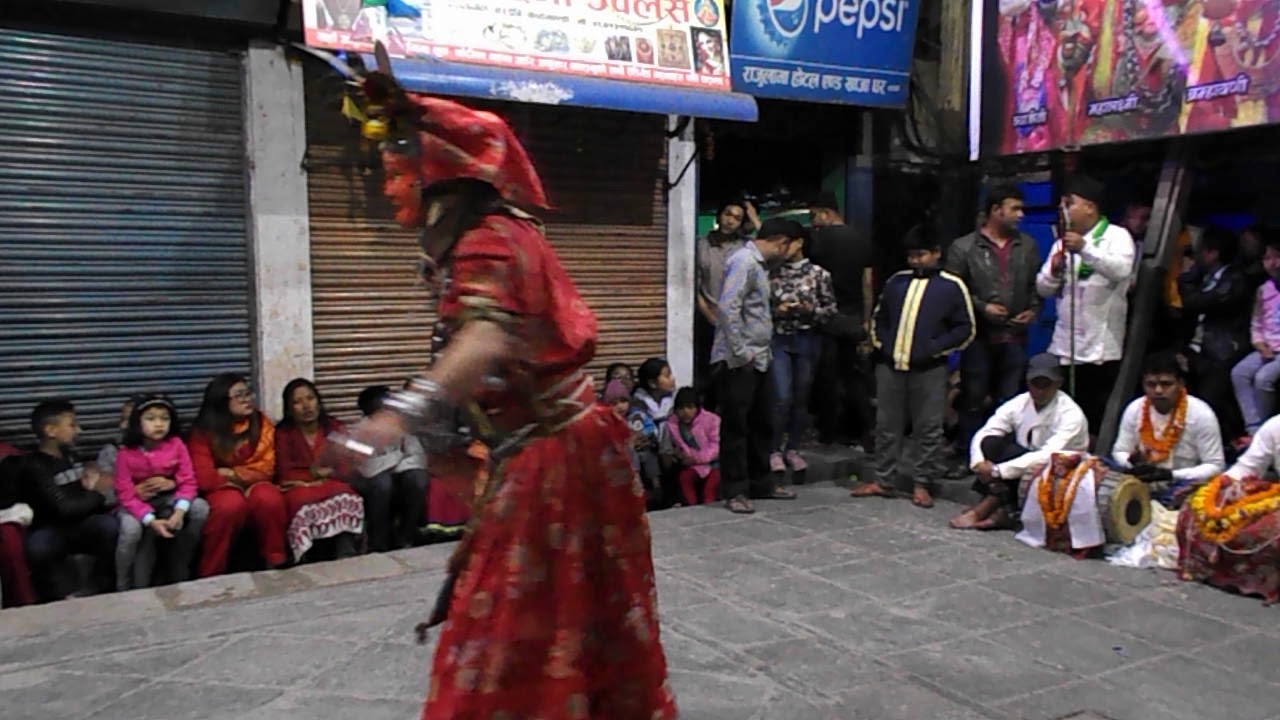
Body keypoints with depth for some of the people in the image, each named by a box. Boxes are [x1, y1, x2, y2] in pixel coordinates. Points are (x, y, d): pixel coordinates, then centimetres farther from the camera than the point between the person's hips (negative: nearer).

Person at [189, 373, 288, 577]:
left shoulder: (262, 423, 0)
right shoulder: (203, 431, -7)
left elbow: (265, 469, -3)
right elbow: (204, 478, -15)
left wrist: (230, 473, -13)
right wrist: (238, 478, -12)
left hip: (254, 484, 2)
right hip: (220, 488, -2)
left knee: (268, 498, -33)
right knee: (231, 504, -37)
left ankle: (276, 563, -17)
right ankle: (210, 575, -22)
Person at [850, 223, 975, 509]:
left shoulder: (952, 286, -1)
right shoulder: (896, 281, 10)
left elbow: (965, 329, 0)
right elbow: (879, 316, 20)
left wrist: (935, 347, -11)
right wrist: (882, 343, 4)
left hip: (929, 370, -3)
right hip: (890, 366, 4)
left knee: (928, 429, 3)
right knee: (887, 425, 10)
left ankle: (921, 484, 13)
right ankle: (883, 480, 19)